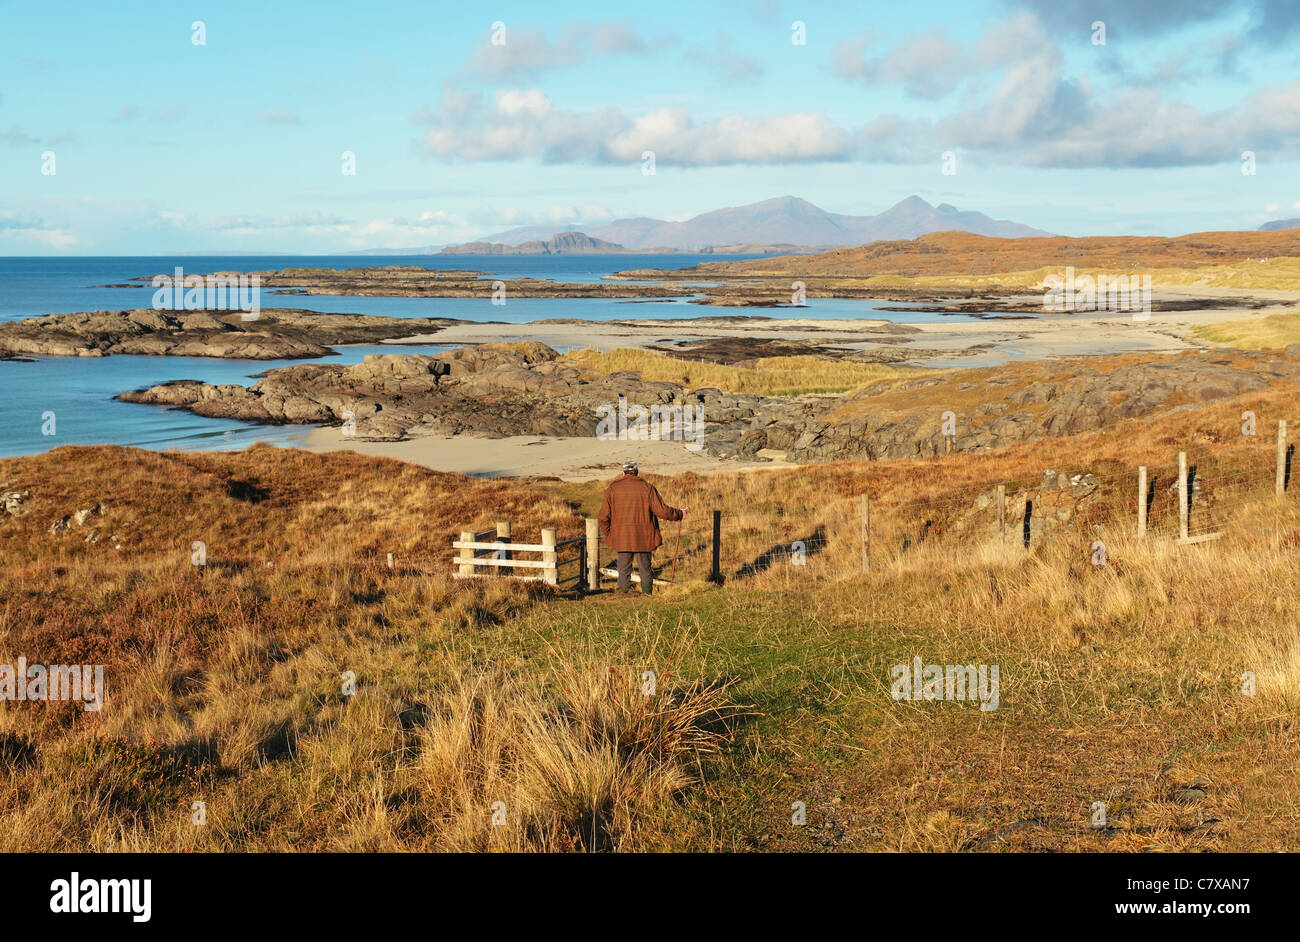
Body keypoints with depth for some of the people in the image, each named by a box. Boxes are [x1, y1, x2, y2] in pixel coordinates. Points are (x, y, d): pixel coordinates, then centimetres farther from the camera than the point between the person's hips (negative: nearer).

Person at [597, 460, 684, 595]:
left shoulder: (612, 489, 2)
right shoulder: (647, 488, -1)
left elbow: (604, 515, 0)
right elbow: (662, 511, -5)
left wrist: (605, 534, 14)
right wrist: (679, 514, 10)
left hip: (622, 538, 0)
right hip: (643, 538, 0)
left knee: (624, 570, 6)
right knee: (645, 570, 9)